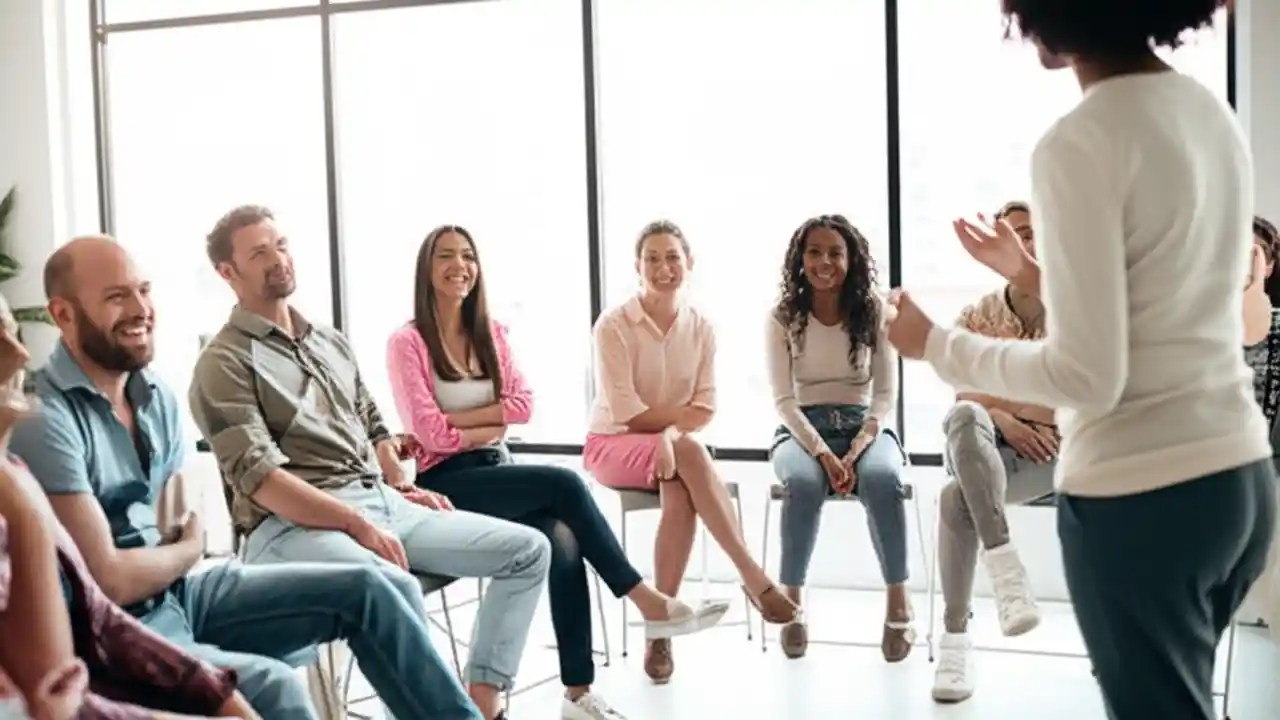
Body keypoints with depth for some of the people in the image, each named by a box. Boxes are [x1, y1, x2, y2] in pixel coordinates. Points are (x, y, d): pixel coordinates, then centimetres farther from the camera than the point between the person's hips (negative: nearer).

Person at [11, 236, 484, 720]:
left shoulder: (156, 395, 8)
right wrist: (188, 550, -3)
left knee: (369, 589, -2)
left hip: (175, 592, 8)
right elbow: (107, 580, -21)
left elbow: (181, 525, 11)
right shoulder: (45, 421, -19)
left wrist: (184, 544, -11)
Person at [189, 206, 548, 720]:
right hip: (294, 524, -8)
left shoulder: (331, 341, 20)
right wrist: (356, 523, -20)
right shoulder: (225, 363, -4)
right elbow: (259, 478, -14)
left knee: (528, 549, 0)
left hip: (380, 503, 8)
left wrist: (400, 485, 6)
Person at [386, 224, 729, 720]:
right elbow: (430, 433, -13)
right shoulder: (407, 343, -5)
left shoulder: (490, 333, 13)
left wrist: (458, 417, -8)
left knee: (563, 542, -25)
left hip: (495, 470, 5)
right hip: (445, 481, -5)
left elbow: (523, 405, 3)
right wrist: (492, 425, -3)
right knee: (563, 485, -28)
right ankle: (649, 604, -18)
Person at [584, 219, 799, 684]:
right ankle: (753, 577, -32)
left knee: (680, 492, -33)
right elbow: (626, 413, -15)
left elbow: (706, 410, -4)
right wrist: (683, 415, -12)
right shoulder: (614, 325, -11)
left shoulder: (701, 327, 1)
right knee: (689, 451, -34)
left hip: (673, 447, 3)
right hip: (613, 445, -3)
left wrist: (668, 433, -22)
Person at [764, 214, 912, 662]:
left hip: (862, 425, 1)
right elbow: (783, 399, -6)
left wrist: (855, 451, -18)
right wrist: (823, 453, -21)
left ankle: (898, 597, -16)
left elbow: (885, 395, -2)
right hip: (802, 428, 0)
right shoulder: (782, 316, -1)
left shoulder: (874, 312, 0)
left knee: (882, 479, -35)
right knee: (805, 483, -36)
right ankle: (791, 598, -17)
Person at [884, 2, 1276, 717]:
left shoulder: (1080, 143, -16)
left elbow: (1088, 375, -18)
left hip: (1141, 497, -8)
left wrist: (936, 345, -6)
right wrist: (1032, 273, 22)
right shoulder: (1211, 114, 7)